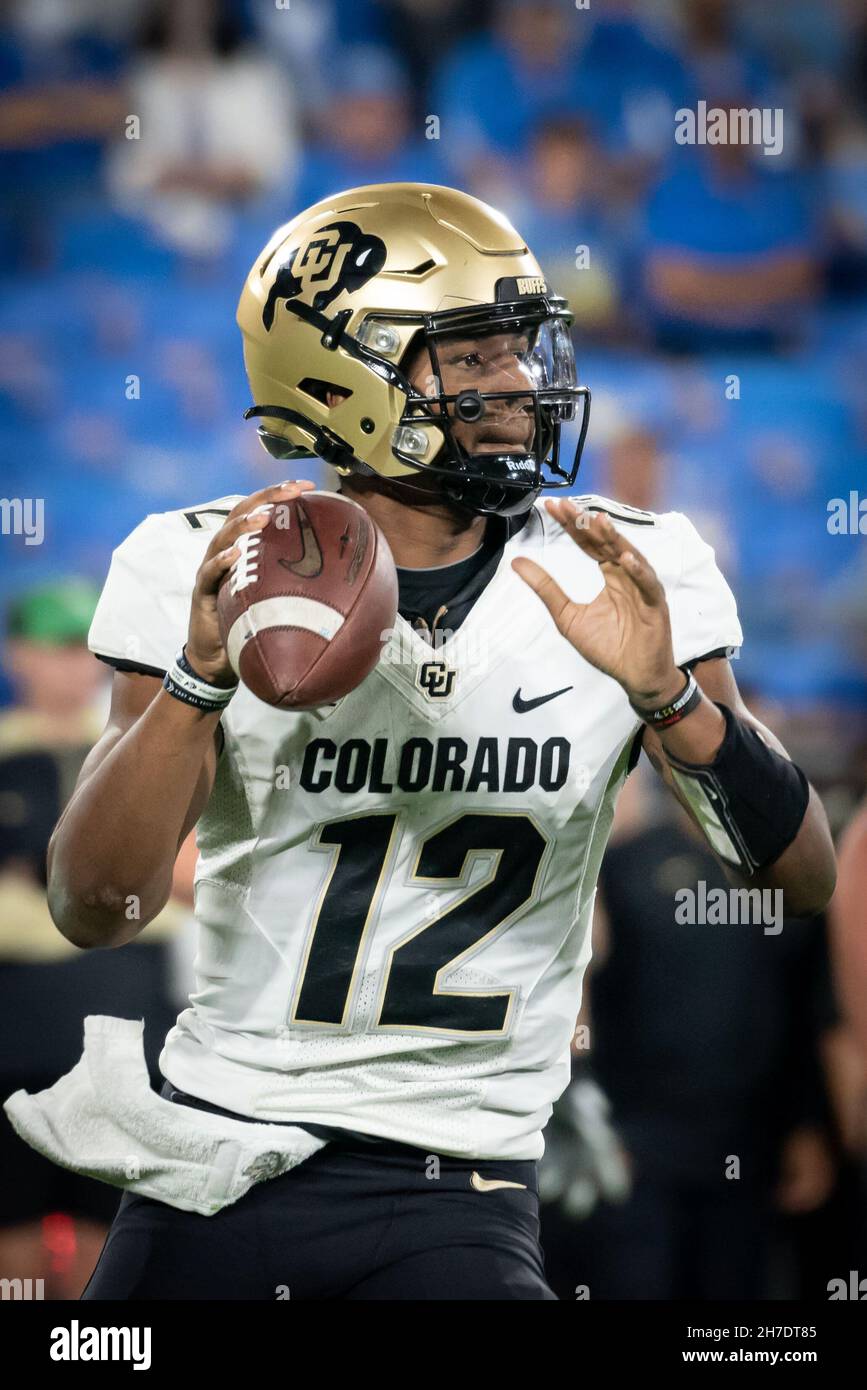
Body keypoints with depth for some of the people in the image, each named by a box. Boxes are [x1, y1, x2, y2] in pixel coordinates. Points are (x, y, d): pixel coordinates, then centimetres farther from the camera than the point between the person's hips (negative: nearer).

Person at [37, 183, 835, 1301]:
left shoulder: (623, 581, -2)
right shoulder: (207, 571, -6)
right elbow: (92, 911, -12)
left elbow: (805, 878, -5)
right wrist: (203, 676, -26)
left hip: (460, 1198, 0)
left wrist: (666, 694, -22)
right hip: (222, 1163, 0)